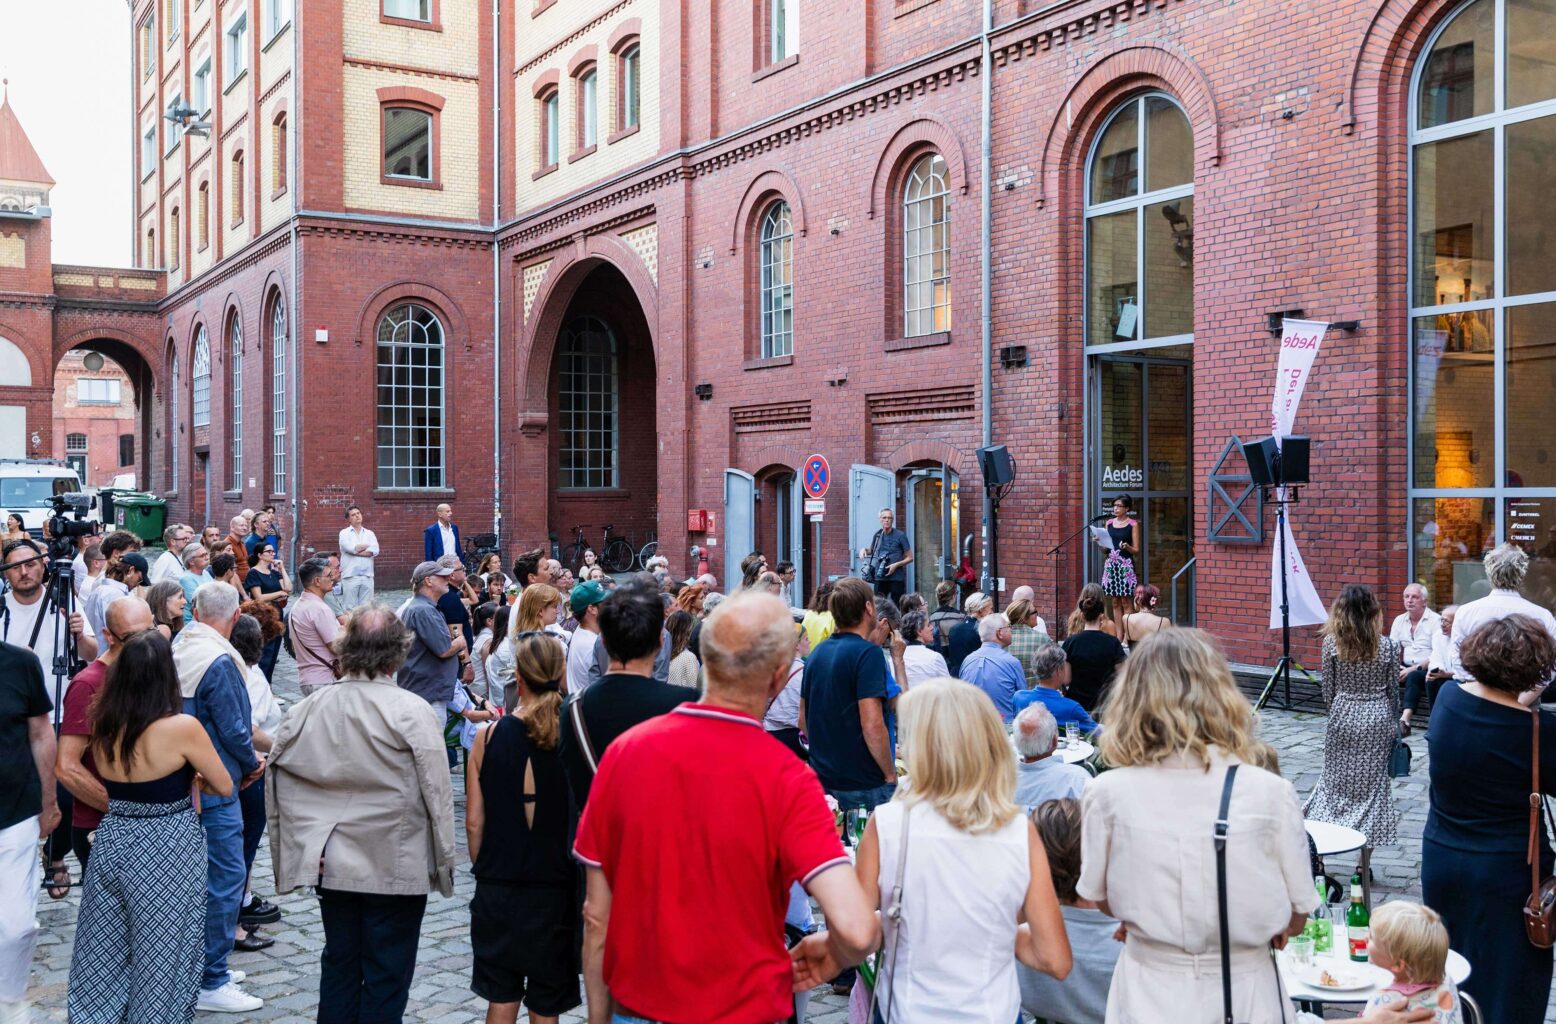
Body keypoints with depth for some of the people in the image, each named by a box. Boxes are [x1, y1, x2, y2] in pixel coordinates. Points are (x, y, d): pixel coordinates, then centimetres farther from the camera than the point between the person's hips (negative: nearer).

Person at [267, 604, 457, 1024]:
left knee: (339, 963, 18)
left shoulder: (309, 707, -4)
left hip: (333, 864, 4)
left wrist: (303, 848, 9)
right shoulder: (412, 711, -16)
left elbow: (279, 779, 1)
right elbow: (436, 793, -14)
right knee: (387, 974, 8)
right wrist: (444, 860, -2)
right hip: (395, 867, -4)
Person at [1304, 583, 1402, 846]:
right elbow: (1393, 691, 2)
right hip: (1377, 719, 0)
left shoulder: (1331, 642, -8)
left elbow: (1328, 690, -2)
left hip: (1343, 716, 0)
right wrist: (1394, 723, 15)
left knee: (1335, 779, 12)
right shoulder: (1387, 646, -7)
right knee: (1372, 783, 7)